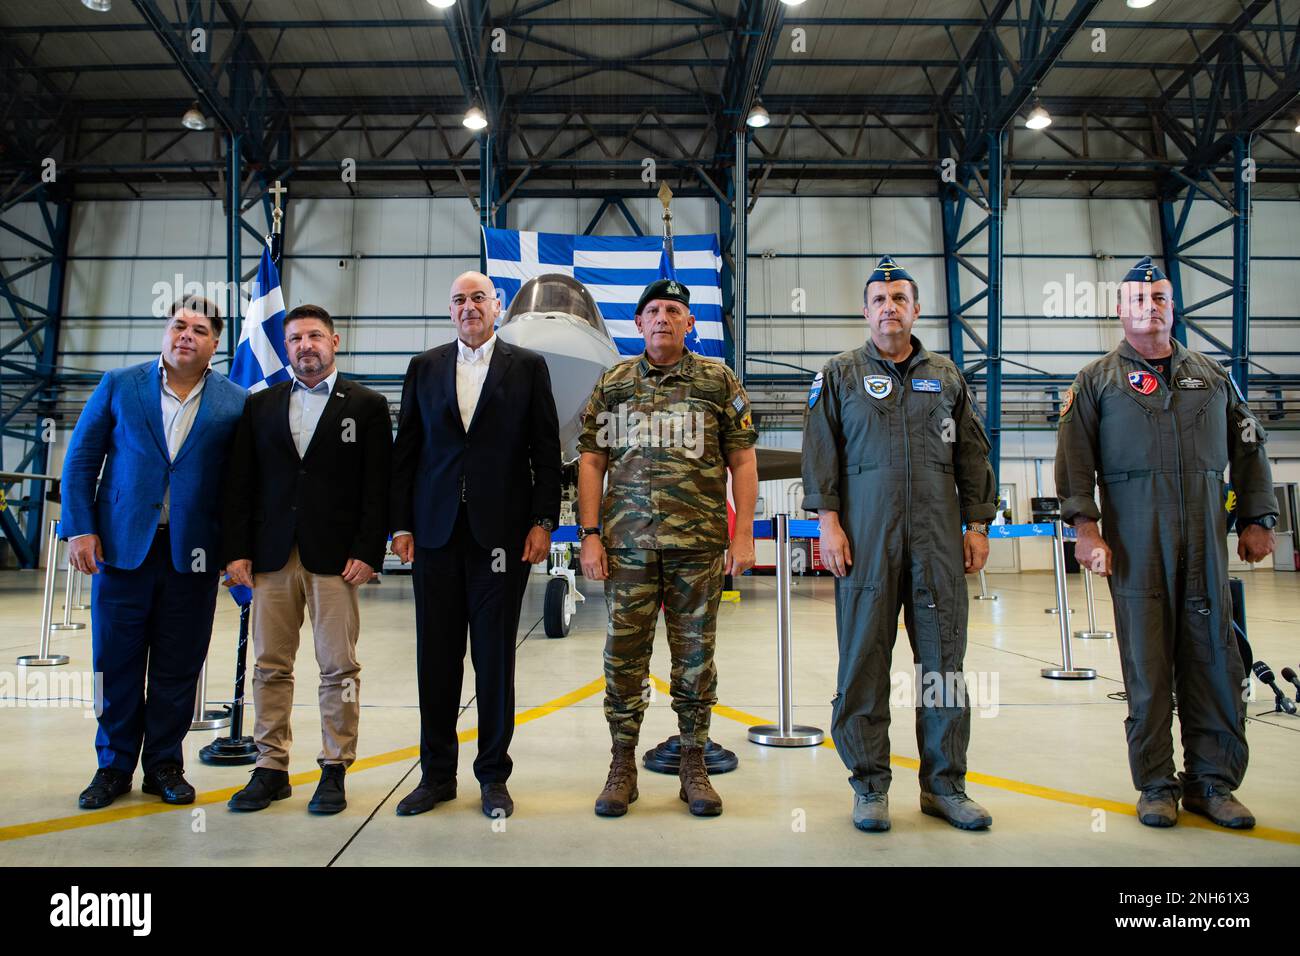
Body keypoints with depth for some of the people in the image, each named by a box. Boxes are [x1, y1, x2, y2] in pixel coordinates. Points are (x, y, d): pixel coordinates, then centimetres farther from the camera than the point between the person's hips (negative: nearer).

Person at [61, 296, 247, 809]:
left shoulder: (235, 402, 3)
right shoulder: (118, 385, 6)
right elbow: (81, 459, 6)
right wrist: (80, 529, -3)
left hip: (193, 553, 0)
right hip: (123, 545, 1)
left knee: (178, 669, 7)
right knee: (117, 661, 8)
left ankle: (165, 765, 22)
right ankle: (114, 766, 24)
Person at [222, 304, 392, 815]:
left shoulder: (367, 405, 5)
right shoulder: (260, 405, 14)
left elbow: (378, 487, -1)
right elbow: (239, 484, 11)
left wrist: (368, 553, -9)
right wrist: (237, 551, 2)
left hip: (336, 557, -3)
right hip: (272, 556, 3)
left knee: (339, 669, 0)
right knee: (270, 667, 8)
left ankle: (334, 769, 12)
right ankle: (271, 767, 19)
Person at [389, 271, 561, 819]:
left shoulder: (528, 367, 5)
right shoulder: (424, 368, 12)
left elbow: (546, 450, 2)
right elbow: (405, 450, 10)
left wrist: (543, 522, -5)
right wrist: (400, 524, 3)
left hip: (502, 532, -2)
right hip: (435, 531, 3)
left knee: (495, 657, 4)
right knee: (436, 657, 8)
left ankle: (494, 775, 18)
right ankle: (436, 774, 21)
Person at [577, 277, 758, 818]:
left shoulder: (720, 382, 7)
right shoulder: (612, 384, 10)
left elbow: (742, 460, 5)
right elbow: (592, 462, 8)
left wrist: (744, 534, -3)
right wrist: (590, 535, -1)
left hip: (699, 544, -1)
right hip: (628, 544, 1)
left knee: (695, 655, 6)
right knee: (624, 654, 4)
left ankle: (694, 766, 19)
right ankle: (622, 768, 17)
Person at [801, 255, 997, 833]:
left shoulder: (946, 376, 17)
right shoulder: (841, 374, 10)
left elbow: (972, 455, 15)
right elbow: (820, 451, 3)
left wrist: (977, 525, 7)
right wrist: (827, 520, -6)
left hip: (938, 536, 2)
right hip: (866, 536, -2)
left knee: (943, 659, 4)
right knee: (863, 659, 0)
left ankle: (945, 785, 16)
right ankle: (869, 786, 12)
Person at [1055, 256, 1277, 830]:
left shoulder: (1212, 376, 18)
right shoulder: (1097, 380, 8)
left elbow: (1248, 449, 18)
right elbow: (1075, 457, -1)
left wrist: (1257, 519, 12)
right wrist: (1085, 525, -10)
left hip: (1205, 535, 3)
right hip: (1135, 537, -3)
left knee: (1213, 657, 3)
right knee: (1146, 664, 0)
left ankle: (1213, 781, 15)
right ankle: (1156, 785, 9)